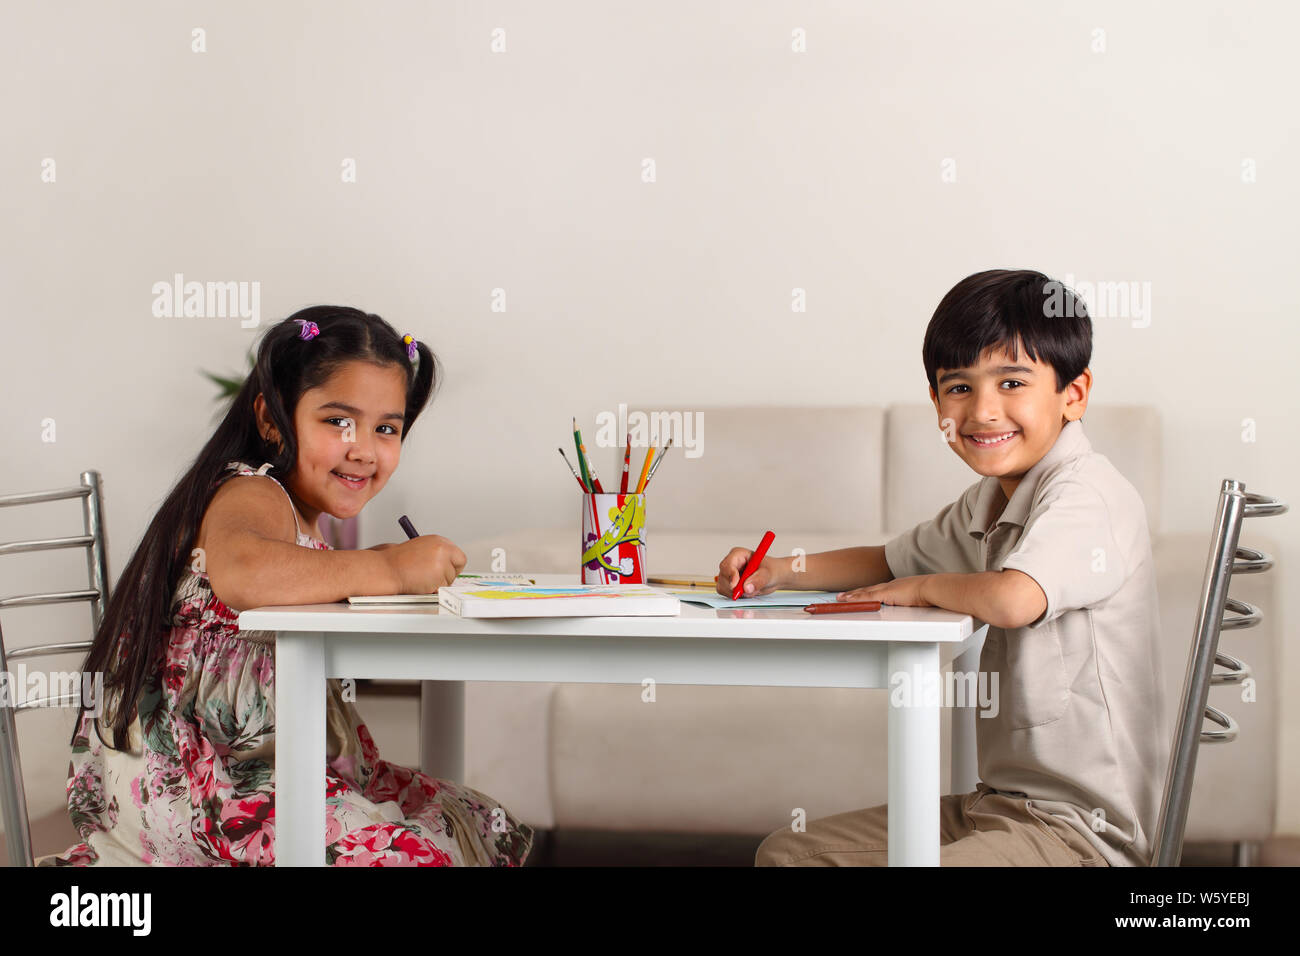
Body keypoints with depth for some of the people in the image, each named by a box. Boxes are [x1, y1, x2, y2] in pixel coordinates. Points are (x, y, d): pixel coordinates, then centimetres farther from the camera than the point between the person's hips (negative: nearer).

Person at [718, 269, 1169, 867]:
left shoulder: (1085, 494, -17)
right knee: (786, 853, 11)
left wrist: (923, 587, -12)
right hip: (997, 805, 9)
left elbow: (1013, 598, -34)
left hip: (1077, 829, -9)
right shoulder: (986, 504, 11)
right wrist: (777, 573, 10)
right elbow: (890, 563, 27)